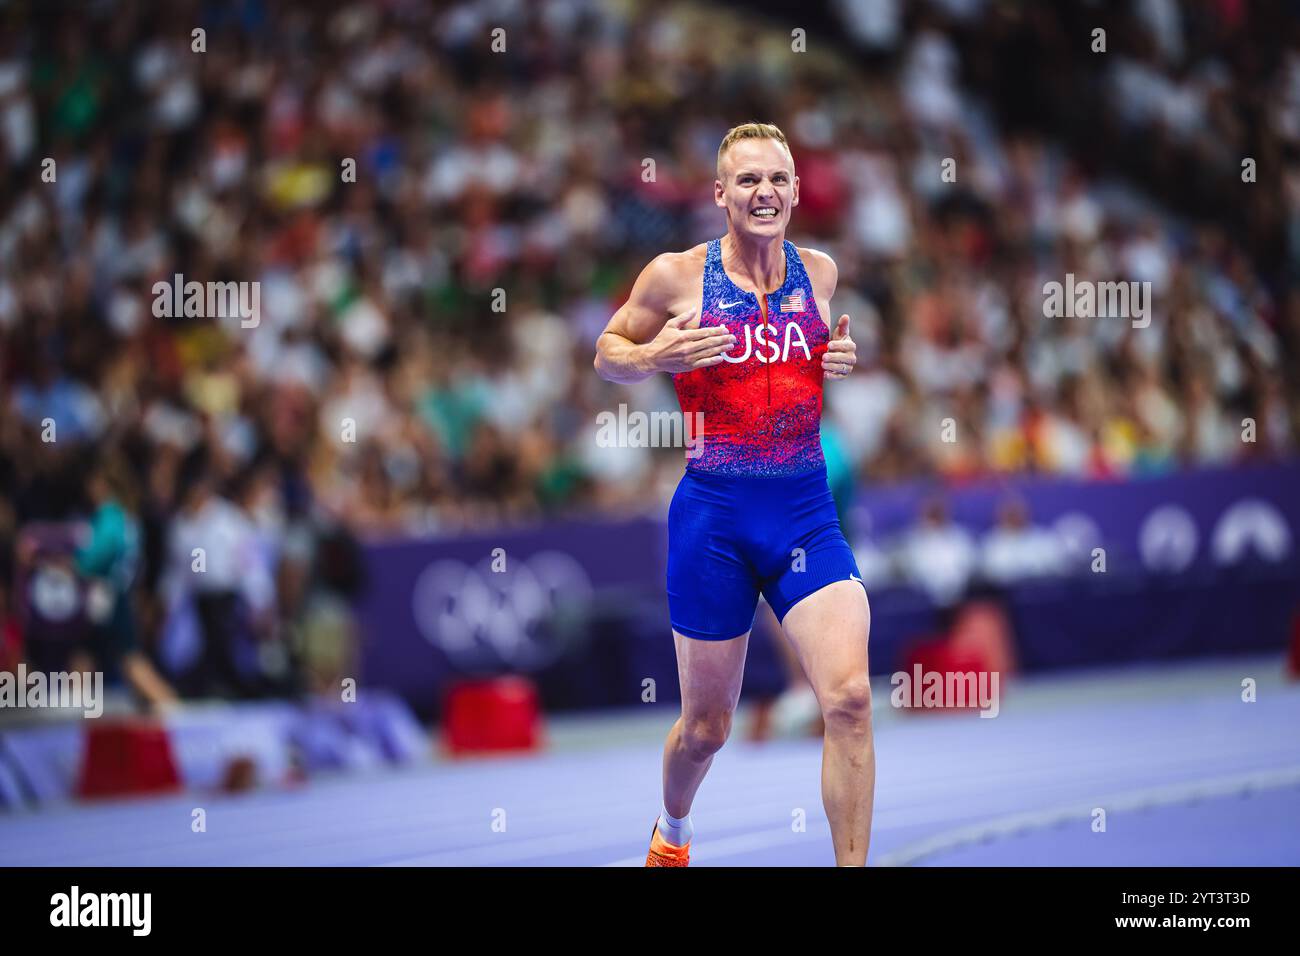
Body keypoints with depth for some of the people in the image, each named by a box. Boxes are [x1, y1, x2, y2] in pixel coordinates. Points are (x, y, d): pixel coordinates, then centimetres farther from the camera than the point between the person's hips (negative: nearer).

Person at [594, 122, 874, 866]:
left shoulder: (819, 272, 5)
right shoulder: (677, 275, -5)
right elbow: (608, 354, 8)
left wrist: (843, 360, 2)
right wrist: (654, 357, -14)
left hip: (806, 511, 2)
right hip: (715, 513, -2)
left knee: (850, 698, -19)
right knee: (706, 728, 11)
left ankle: (854, 866, -11)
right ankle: (673, 832, 44)